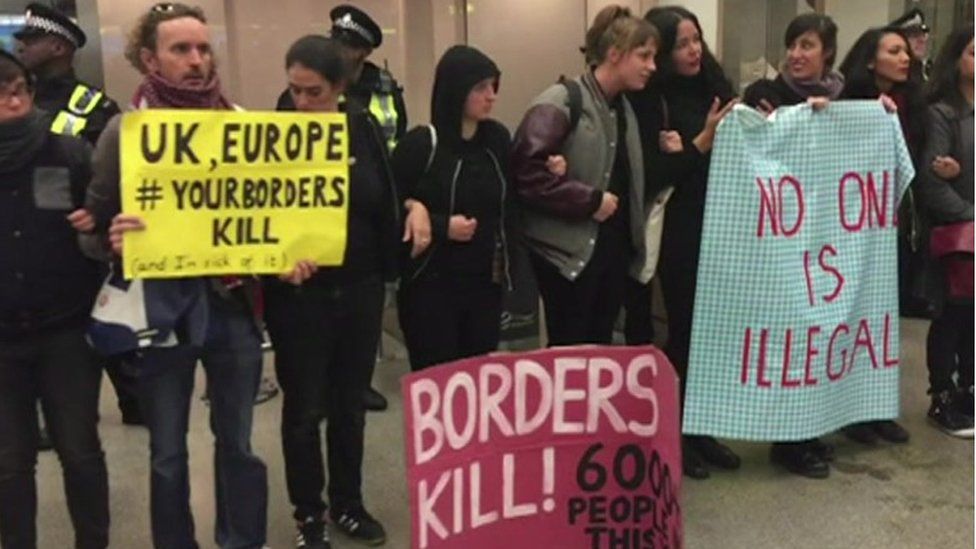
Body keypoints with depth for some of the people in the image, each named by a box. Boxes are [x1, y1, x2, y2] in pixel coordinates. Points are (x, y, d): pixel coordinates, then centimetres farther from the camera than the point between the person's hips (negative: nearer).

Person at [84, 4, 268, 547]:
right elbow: (95, 221, -1)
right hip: (160, 308, -1)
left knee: (238, 444, 13)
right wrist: (113, 238, -23)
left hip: (233, 305, 2)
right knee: (168, 453, 12)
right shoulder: (125, 131, -3)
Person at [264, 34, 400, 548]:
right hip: (299, 295, -3)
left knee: (351, 403, 16)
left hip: (360, 290, 3)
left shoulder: (365, 129, -2)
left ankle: (348, 503, 34)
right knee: (304, 409, 10)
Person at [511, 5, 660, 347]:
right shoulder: (562, 102, -13)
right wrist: (590, 201, -19)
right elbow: (527, 172, -24)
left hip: (614, 247, 8)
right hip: (569, 251, -8)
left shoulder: (624, 107, 13)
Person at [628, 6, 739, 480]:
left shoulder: (714, 86, 8)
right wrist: (702, 141, -22)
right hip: (681, 233, -5)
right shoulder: (648, 101, -8)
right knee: (685, 331, 2)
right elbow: (653, 174, -15)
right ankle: (674, 435, 16)